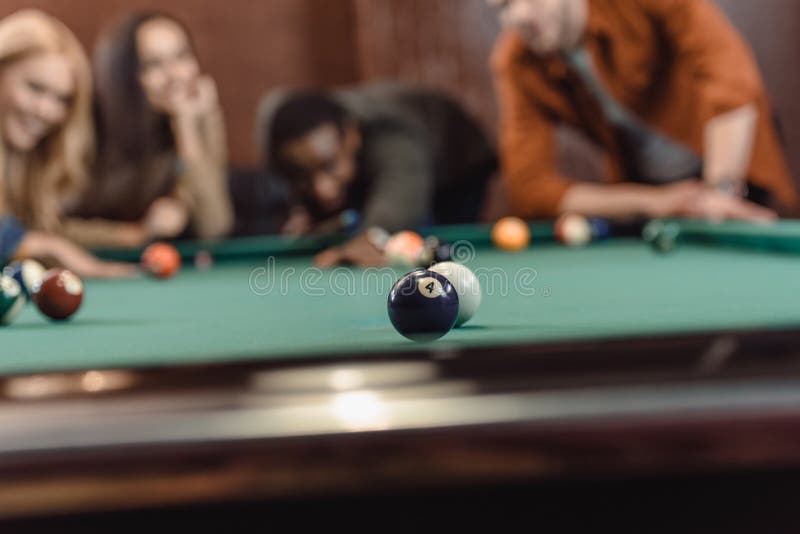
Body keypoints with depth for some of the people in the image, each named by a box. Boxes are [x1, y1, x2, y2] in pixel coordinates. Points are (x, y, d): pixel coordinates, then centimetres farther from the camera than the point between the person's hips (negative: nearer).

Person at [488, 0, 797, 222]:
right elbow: (529, 187, -22)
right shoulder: (514, 64, -19)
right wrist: (653, 202, -30)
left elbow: (733, 78, -33)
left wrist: (721, 191, -39)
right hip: (641, 188, 3)